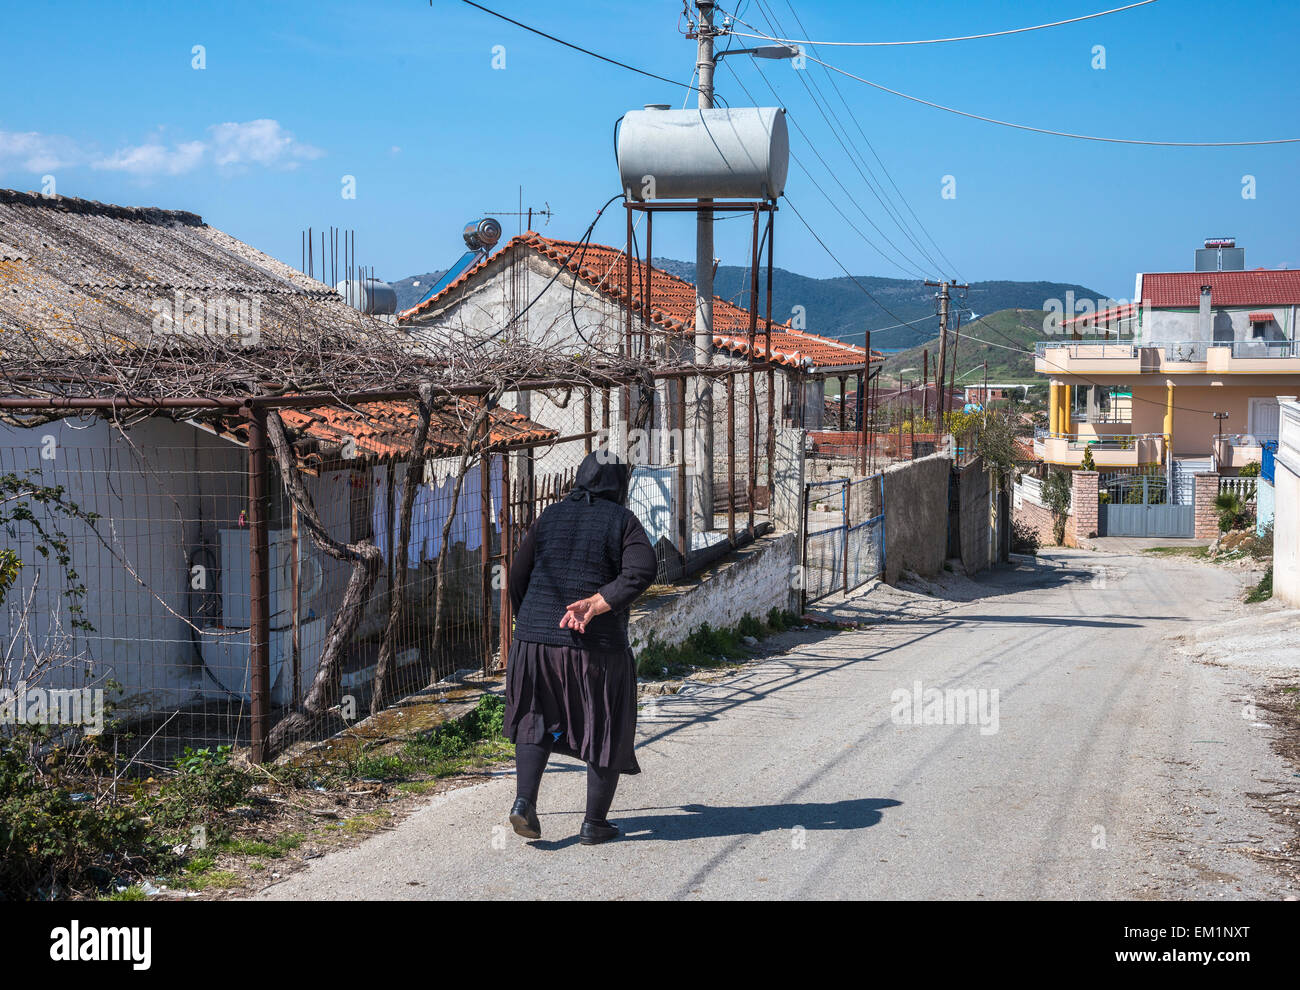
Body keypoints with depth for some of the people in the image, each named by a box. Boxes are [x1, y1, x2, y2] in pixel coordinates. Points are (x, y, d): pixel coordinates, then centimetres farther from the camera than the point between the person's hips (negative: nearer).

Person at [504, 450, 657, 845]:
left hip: (536, 639, 3)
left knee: (538, 721, 21)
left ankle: (524, 801, 2)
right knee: (607, 730, 13)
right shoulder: (622, 521, -2)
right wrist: (595, 604, -21)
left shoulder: (551, 517, 7)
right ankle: (594, 823, 16)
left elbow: (518, 575, 9)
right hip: (598, 645, -3)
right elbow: (641, 571, -20)